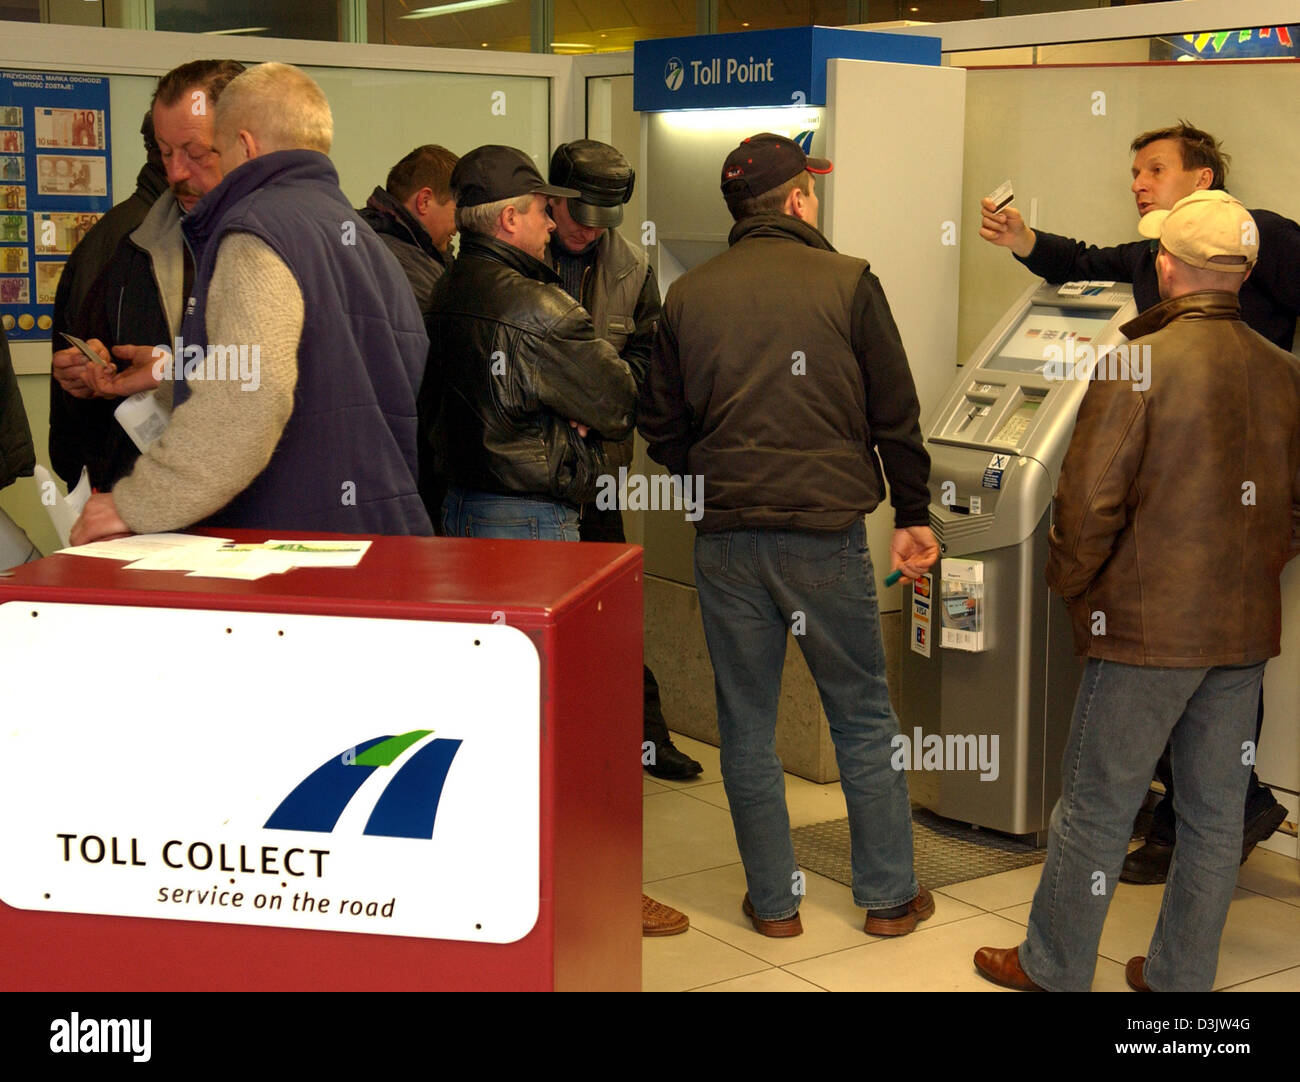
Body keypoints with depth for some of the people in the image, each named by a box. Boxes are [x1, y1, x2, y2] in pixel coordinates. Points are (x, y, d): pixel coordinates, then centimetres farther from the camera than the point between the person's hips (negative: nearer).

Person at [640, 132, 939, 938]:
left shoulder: (688, 297, 4)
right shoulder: (848, 283, -4)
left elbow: (663, 429, 9)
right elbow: (896, 414, -1)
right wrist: (914, 515, 10)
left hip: (726, 538, 2)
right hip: (828, 532, -2)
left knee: (747, 728, 12)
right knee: (864, 719, 12)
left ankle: (774, 902, 20)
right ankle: (890, 895, 21)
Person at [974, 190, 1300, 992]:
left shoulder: (1139, 366, -15)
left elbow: (1089, 500, -16)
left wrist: (1071, 587, 1)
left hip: (1148, 626, -6)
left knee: (1097, 807, 6)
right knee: (1216, 813, 13)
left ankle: (1054, 968, 19)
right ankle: (1183, 975, 25)